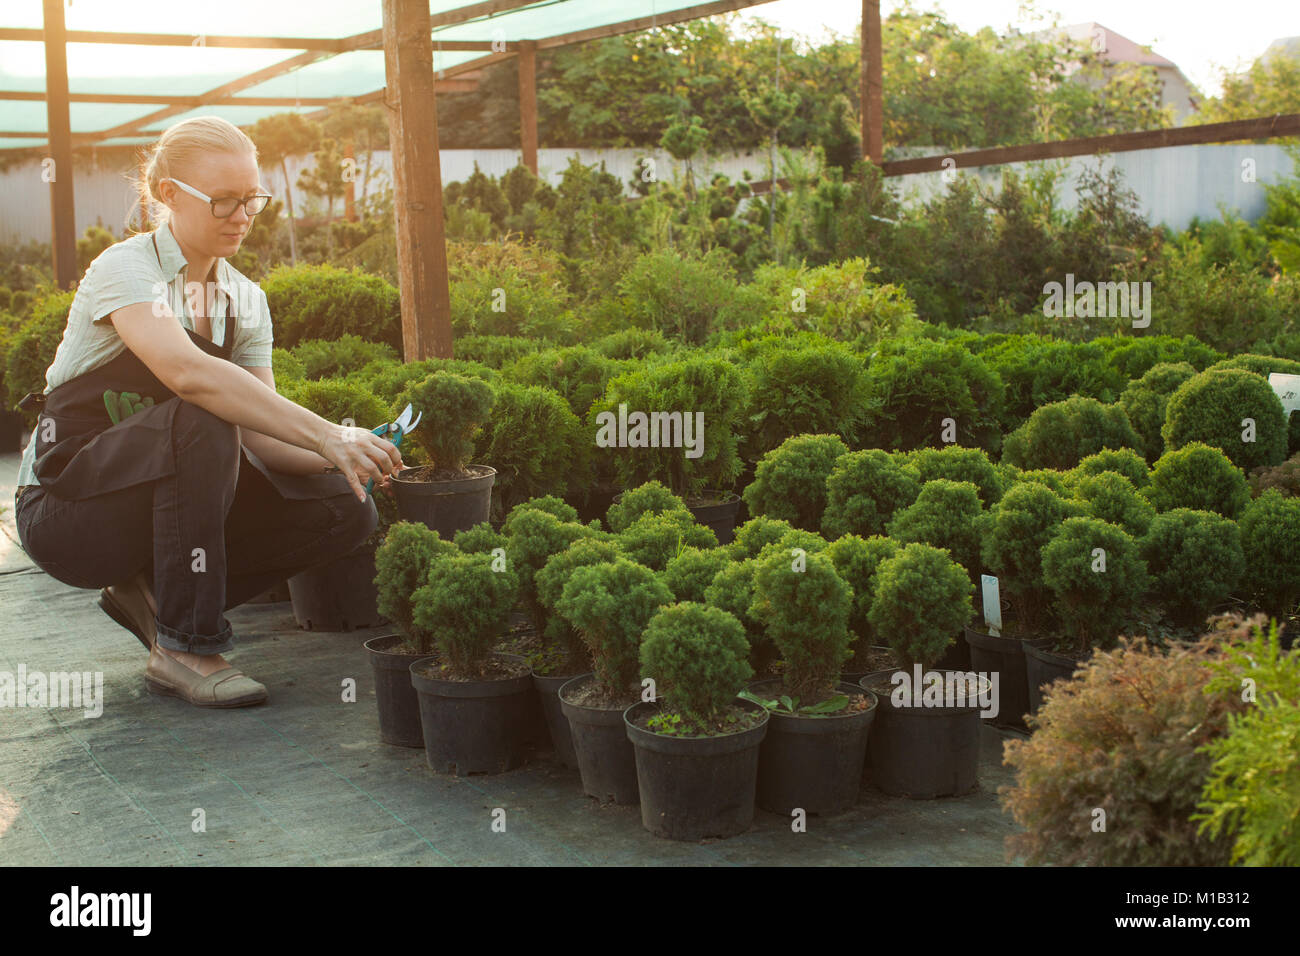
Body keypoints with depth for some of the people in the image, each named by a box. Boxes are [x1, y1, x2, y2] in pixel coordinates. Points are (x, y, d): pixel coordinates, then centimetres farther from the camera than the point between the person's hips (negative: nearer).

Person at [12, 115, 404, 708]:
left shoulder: (245, 300, 4)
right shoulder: (125, 269, -16)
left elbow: (261, 434, -4)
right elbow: (188, 373, -37)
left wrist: (346, 458, -24)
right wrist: (326, 435, -42)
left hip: (164, 498, 6)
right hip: (66, 505, -6)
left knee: (347, 511, -12)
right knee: (205, 422, -35)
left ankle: (150, 595, 1)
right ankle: (184, 648, -23)